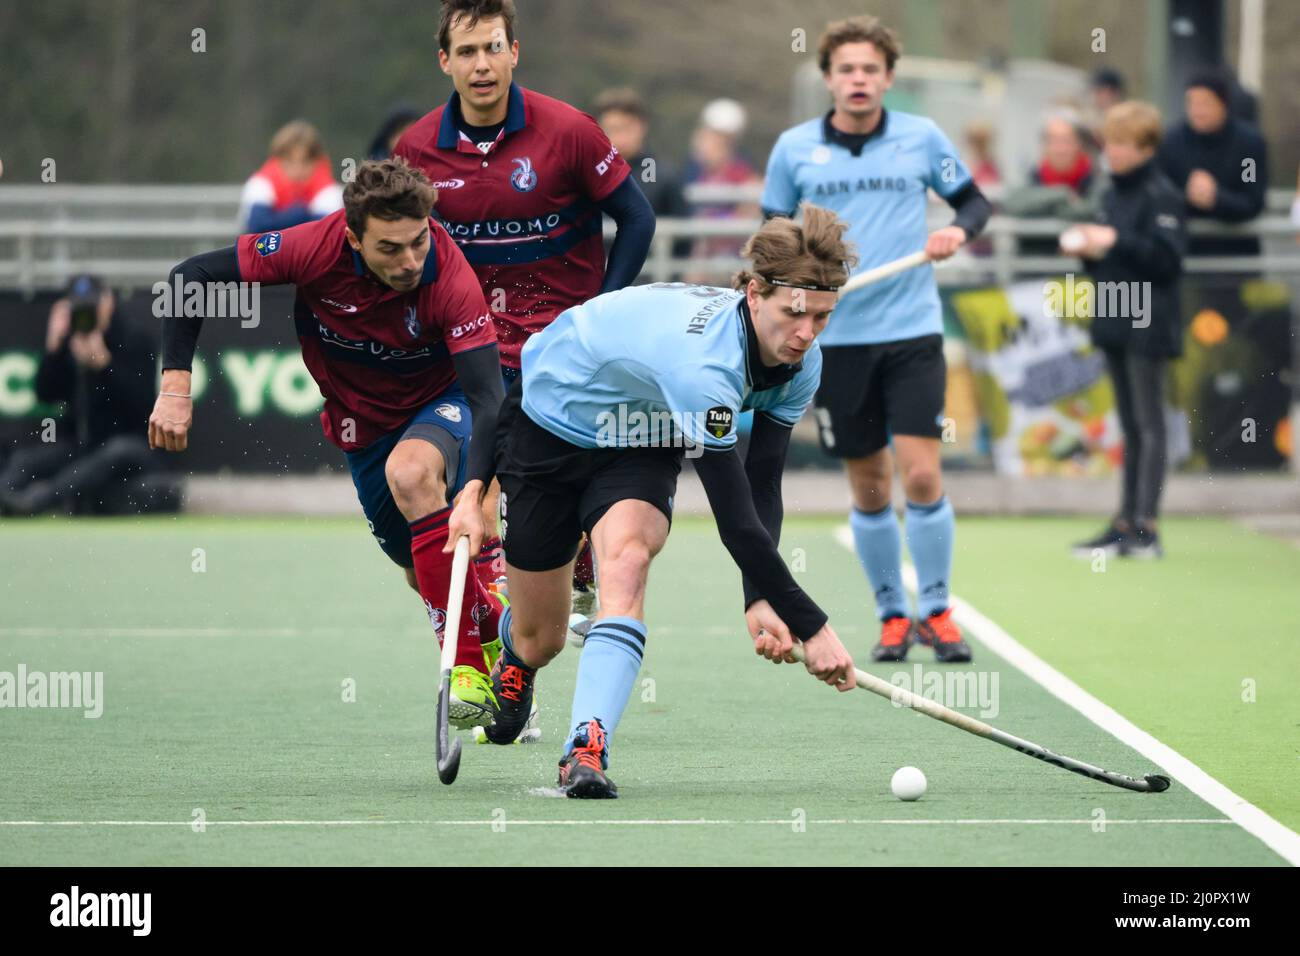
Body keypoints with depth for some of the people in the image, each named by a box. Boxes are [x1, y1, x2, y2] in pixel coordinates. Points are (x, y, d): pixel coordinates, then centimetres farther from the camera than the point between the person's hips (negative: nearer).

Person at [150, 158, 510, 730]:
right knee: (423, 573, 11)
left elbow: (489, 399, -38)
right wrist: (175, 386, -25)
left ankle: (469, 668, -31)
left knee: (411, 471, -36)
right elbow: (191, 279, -18)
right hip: (362, 421, 4)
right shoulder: (317, 250, -28)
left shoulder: (451, 281, -33)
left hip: (444, 403, -4)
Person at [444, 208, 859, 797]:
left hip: (640, 445, 5)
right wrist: (810, 627, -39)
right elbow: (735, 521, -42)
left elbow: (762, 490, -15)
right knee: (540, 640, 4)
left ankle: (587, 748, -36)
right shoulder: (704, 362, -43)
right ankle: (513, 660, 44)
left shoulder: (802, 366, -18)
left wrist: (760, 600, -31)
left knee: (627, 557, -28)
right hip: (547, 419, -5)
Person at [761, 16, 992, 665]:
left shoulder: (922, 138, 2)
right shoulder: (794, 148, 3)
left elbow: (974, 200, 12)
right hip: (836, 338, 1)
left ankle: (935, 612, 5)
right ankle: (892, 617, 18)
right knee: (868, 486, 6)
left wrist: (959, 230, -8)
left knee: (921, 475, -10)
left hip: (912, 331, -1)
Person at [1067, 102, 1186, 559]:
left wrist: (1116, 242, -22)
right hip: (1116, 324, 8)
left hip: (1147, 326, -8)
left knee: (1148, 423, -8)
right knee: (1130, 426, 11)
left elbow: (1168, 259, -18)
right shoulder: (1113, 195, 14)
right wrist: (1090, 250, 1)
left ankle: (1146, 527, -10)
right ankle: (1126, 523, 13)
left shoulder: (1161, 195, -11)